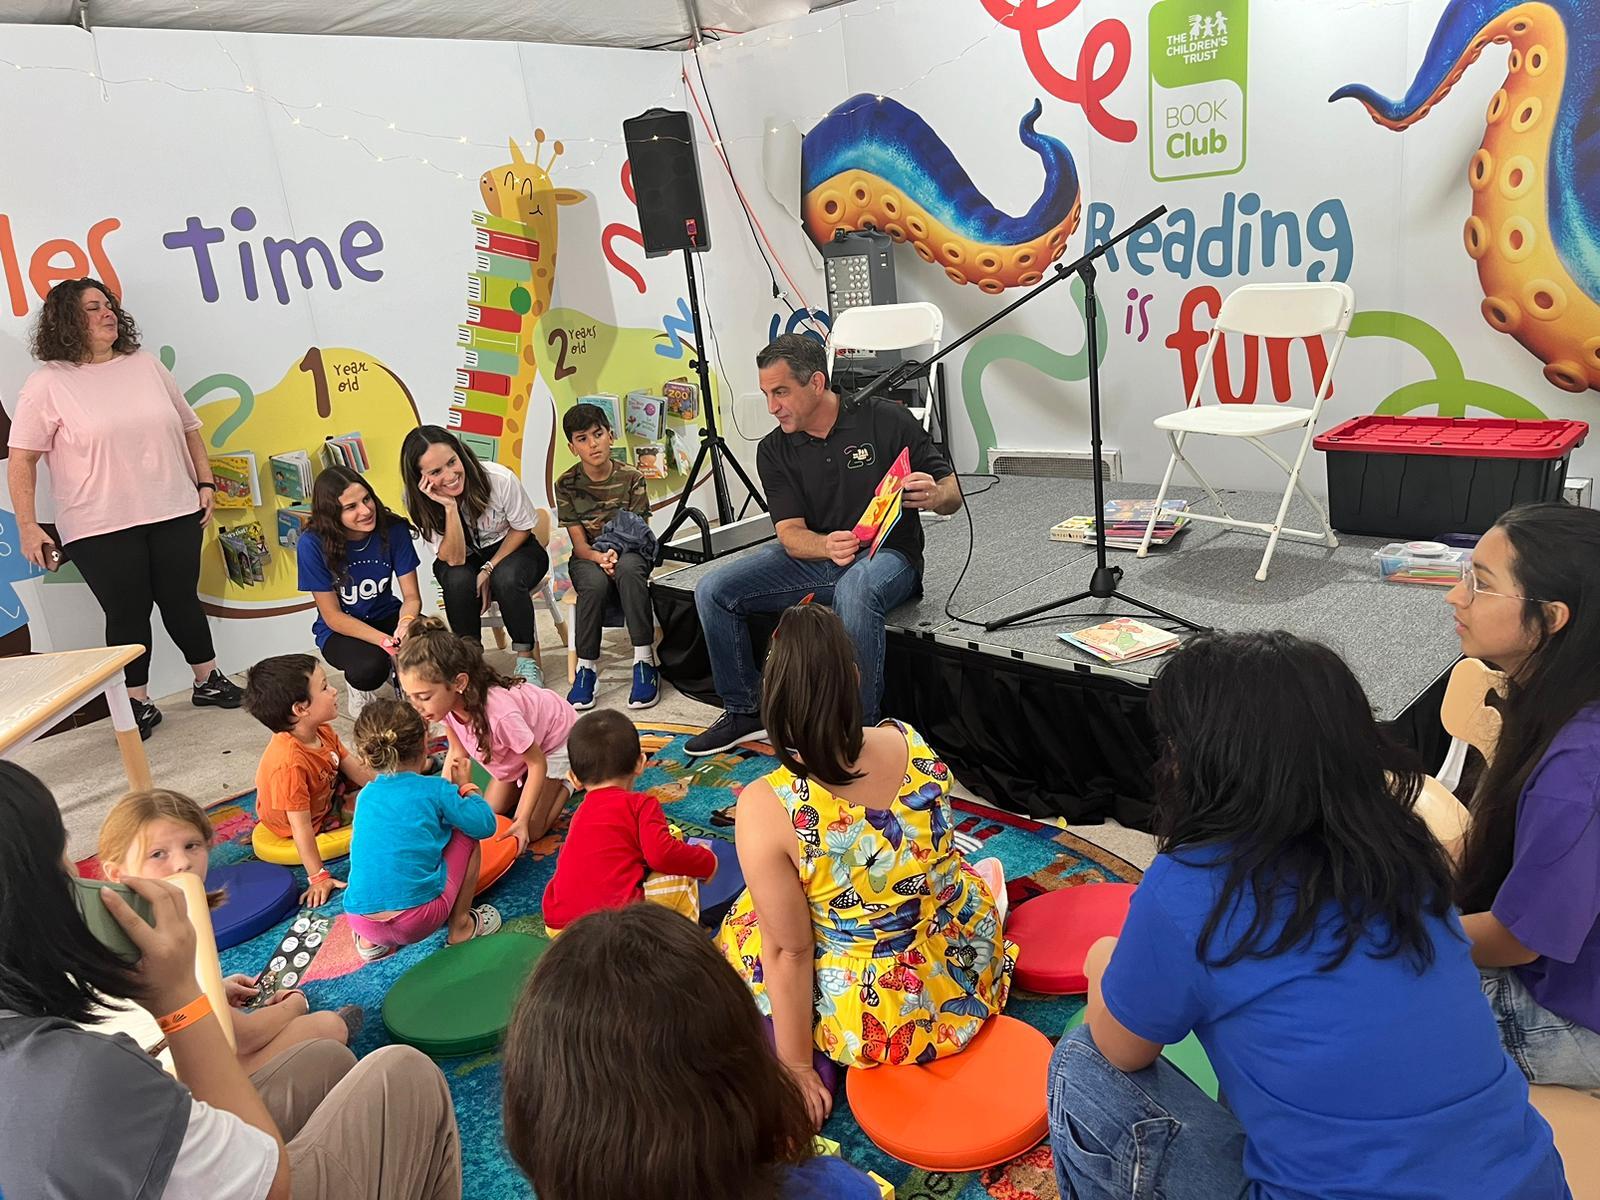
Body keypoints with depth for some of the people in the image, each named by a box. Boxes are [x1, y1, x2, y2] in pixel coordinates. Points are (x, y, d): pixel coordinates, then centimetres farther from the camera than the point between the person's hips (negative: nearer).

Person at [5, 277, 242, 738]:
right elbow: (21, 460, -6)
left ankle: (209, 681, 28)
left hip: (174, 514, 4)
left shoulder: (147, 366, 8)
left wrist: (205, 483, 8)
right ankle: (137, 703, 18)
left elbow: (188, 427, 15)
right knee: (127, 614, 4)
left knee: (182, 600, 13)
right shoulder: (48, 384, -5)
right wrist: (28, 527, -12)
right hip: (102, 529, -3)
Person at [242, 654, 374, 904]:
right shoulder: (290, 762, -42)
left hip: (326, 791, 8)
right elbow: (301, 826, -39)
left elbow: (353, 766, -2)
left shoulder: (321, 731, -16)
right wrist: (318, 877, -36)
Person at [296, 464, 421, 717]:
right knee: (370, 667, -35)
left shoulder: (392, 528, -16)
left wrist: (406, 622, -36)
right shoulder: (312, 544, -22)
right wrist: (386, 641, -31)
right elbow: (332, 616, -17)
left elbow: (412, 596, -11)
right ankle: (361, 692, 4)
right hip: (339, 630, -3)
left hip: (385, 615, 3)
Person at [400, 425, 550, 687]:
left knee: (506, 578, -35)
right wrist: (450, 507, -36)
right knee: (458, 581, -33)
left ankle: (527, 658, -15)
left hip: (511, 549, -1)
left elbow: (522, 528, -8)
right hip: (464, 559, 1)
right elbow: (454, 559, -25)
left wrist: (490, 569, -18)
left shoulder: (499, 479, -25)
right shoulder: (420, 503, -19)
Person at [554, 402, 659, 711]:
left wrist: (616, 552, -26)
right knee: (595, 583, -36)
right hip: (588, 557, 0)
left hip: (628, 551, 0)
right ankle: (586, 666, -20)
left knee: (629, 568, -38)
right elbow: (579, 544, -6)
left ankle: (644, 660, -34)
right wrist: (600, 557, -28)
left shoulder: (631, 478, -5)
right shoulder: (567, 484, -4)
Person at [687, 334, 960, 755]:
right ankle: (745, 712, 6)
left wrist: (934, 496, -31)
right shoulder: (774, 451, 2)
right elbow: (790, 534, -7)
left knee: (855, 590, -40)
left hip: (886, 554, -4)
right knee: (713, 591, -12)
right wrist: (827, 547, -32)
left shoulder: (885, 419, -9)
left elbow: (953, 494, -5)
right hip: (813, 556, 5)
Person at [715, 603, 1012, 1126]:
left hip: (879, 1023, -5)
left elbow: (790, 952, -19)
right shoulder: (910, 744, -15)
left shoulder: (767, 808, -29)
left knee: (748, 924, 23)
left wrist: (797, 1069, -6)